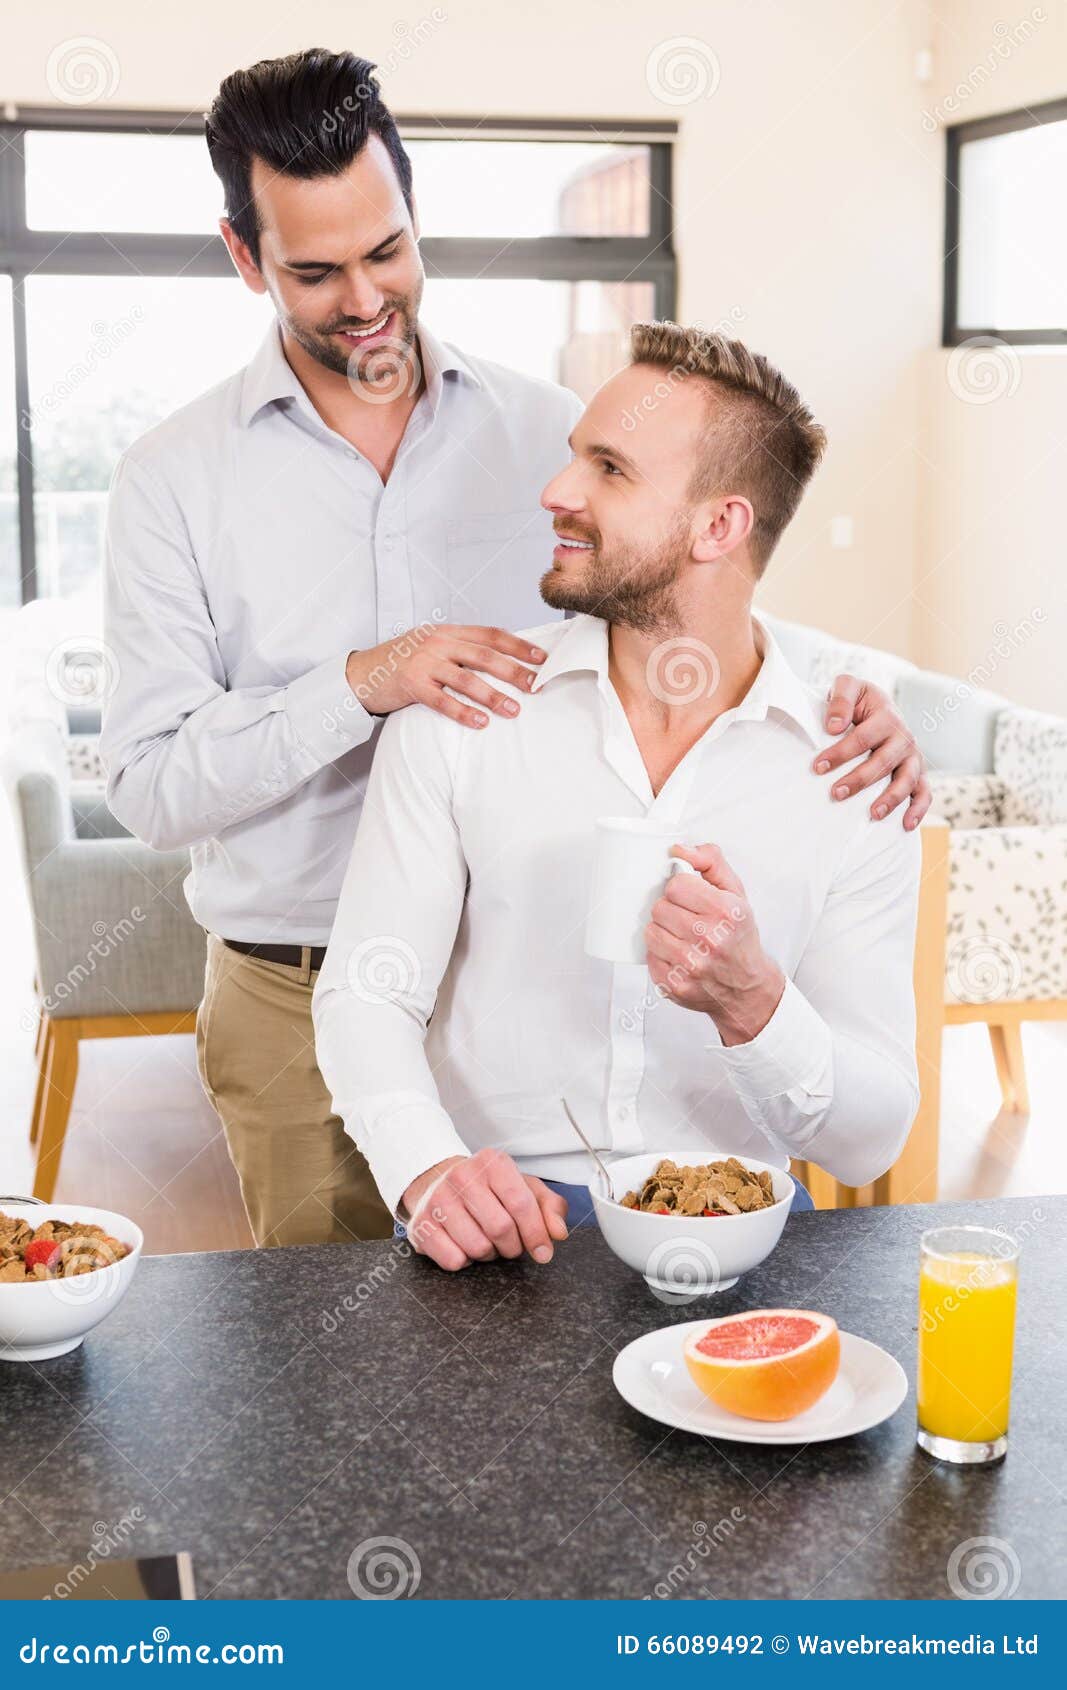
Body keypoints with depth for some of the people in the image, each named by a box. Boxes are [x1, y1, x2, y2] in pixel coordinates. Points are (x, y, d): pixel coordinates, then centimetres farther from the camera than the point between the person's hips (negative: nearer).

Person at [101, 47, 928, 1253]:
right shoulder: (174, 480, -3)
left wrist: (841, 702, -17)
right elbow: (149, 786, -9)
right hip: (298, 1003, -1)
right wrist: (360, 686, -22)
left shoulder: (550, 431, 2)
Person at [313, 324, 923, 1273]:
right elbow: (365, 993, -1)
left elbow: (870, 1141, 1)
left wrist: (752, 1002, -19)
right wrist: (428, 1170, -20)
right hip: (501, 1227, 0)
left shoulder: (850, 774, 1)